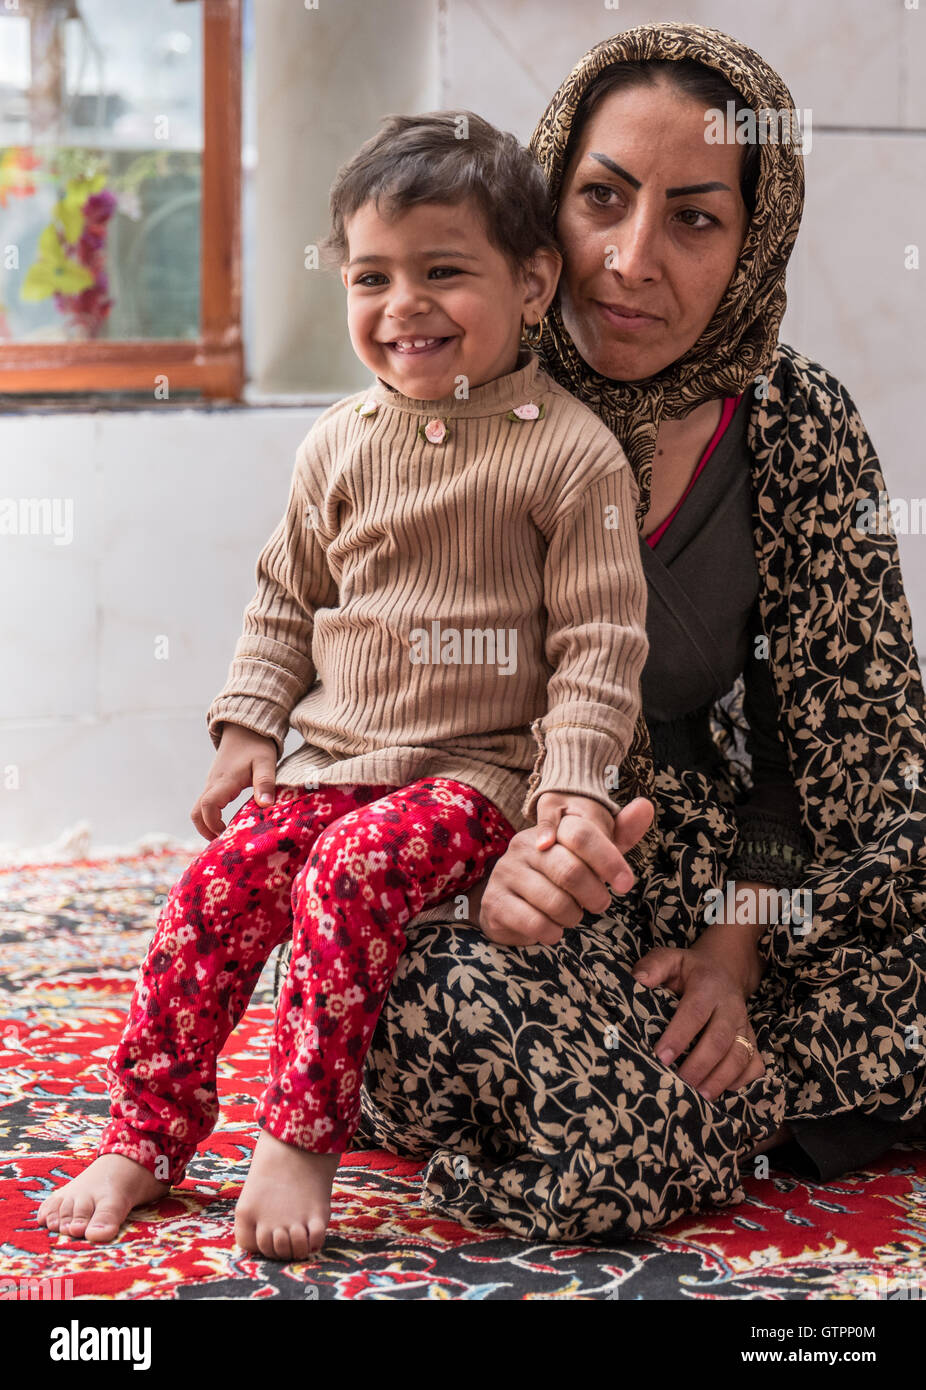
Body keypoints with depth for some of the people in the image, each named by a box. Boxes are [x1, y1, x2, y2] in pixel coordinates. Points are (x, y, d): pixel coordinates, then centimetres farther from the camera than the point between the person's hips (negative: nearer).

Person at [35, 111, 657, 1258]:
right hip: (330, 759, 5)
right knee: (216, 885, -12)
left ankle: (300, 1144, -19)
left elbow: (598, 637, -8)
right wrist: (249, 722, 8)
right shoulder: (340, 444, 8)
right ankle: (141, 1142, -1)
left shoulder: (569, 451, -8)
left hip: (482, 770, -5)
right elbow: (285, 599, 19)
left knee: (352, 873, -29)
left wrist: (573, 780, -16)